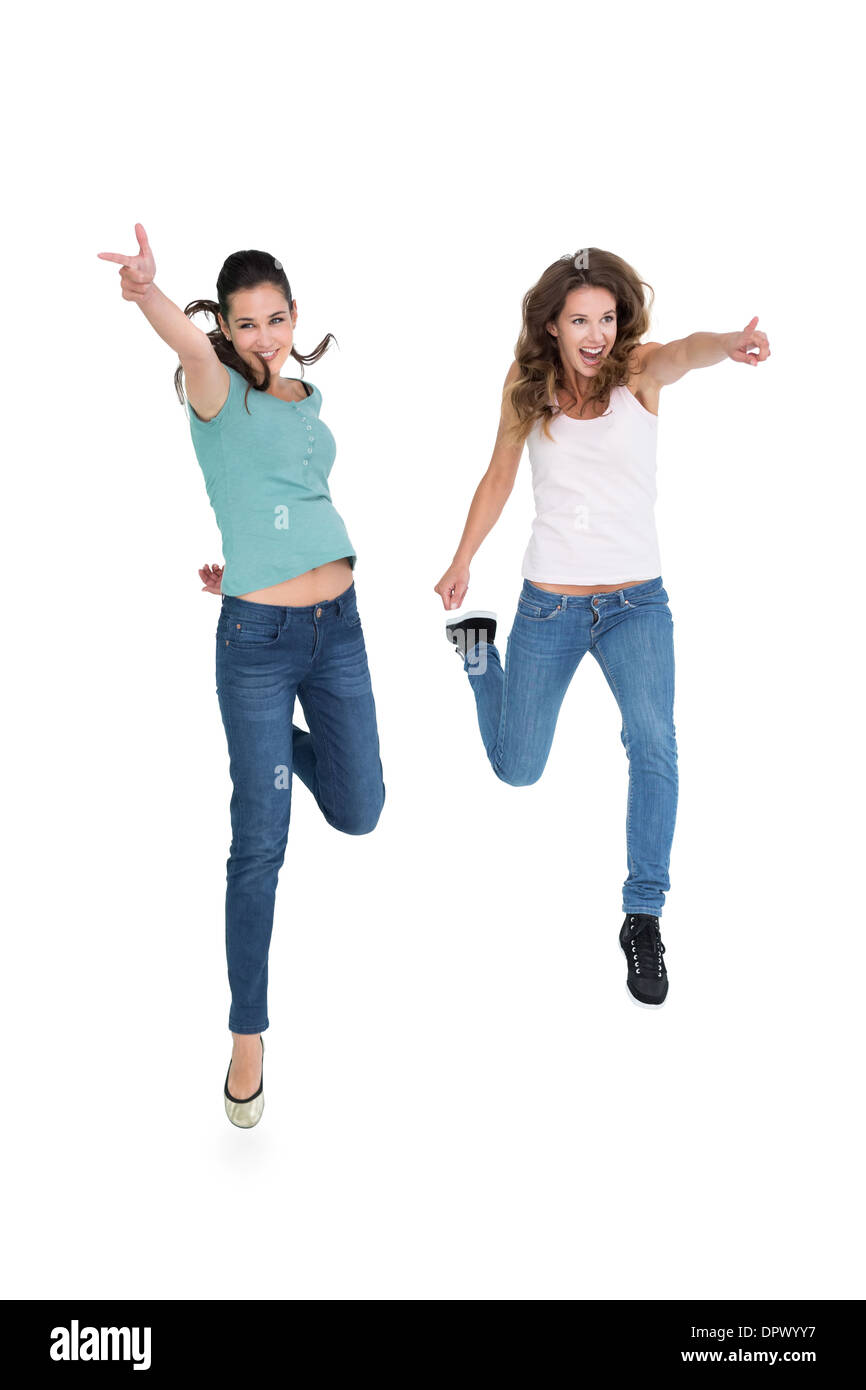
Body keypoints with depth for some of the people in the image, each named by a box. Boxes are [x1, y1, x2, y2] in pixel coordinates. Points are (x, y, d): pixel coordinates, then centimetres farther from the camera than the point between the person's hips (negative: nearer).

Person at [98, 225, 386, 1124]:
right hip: (256, 641, -5)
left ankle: (289, 747, 44)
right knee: (260, 848, -2)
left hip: (339, 625, 6)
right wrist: (147, 292, -52)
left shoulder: (310, 401, 12)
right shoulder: (218, 395, -7)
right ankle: (248, 1035, 12)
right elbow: (192, 346, -31)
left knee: (358, 814, 13)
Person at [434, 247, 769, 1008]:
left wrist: (729, 343, -57)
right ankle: (478, 646, 44)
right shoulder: (527, 387, -3)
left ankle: (643, 916, -8)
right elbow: (499, 476, 12)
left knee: (653, 741, -26)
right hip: (548, 606, 2)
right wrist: (461, 562, 18)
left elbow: (682, 352, -34)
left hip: (637, 602, -1)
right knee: (517, 770, 13)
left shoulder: (637, 370, -9)